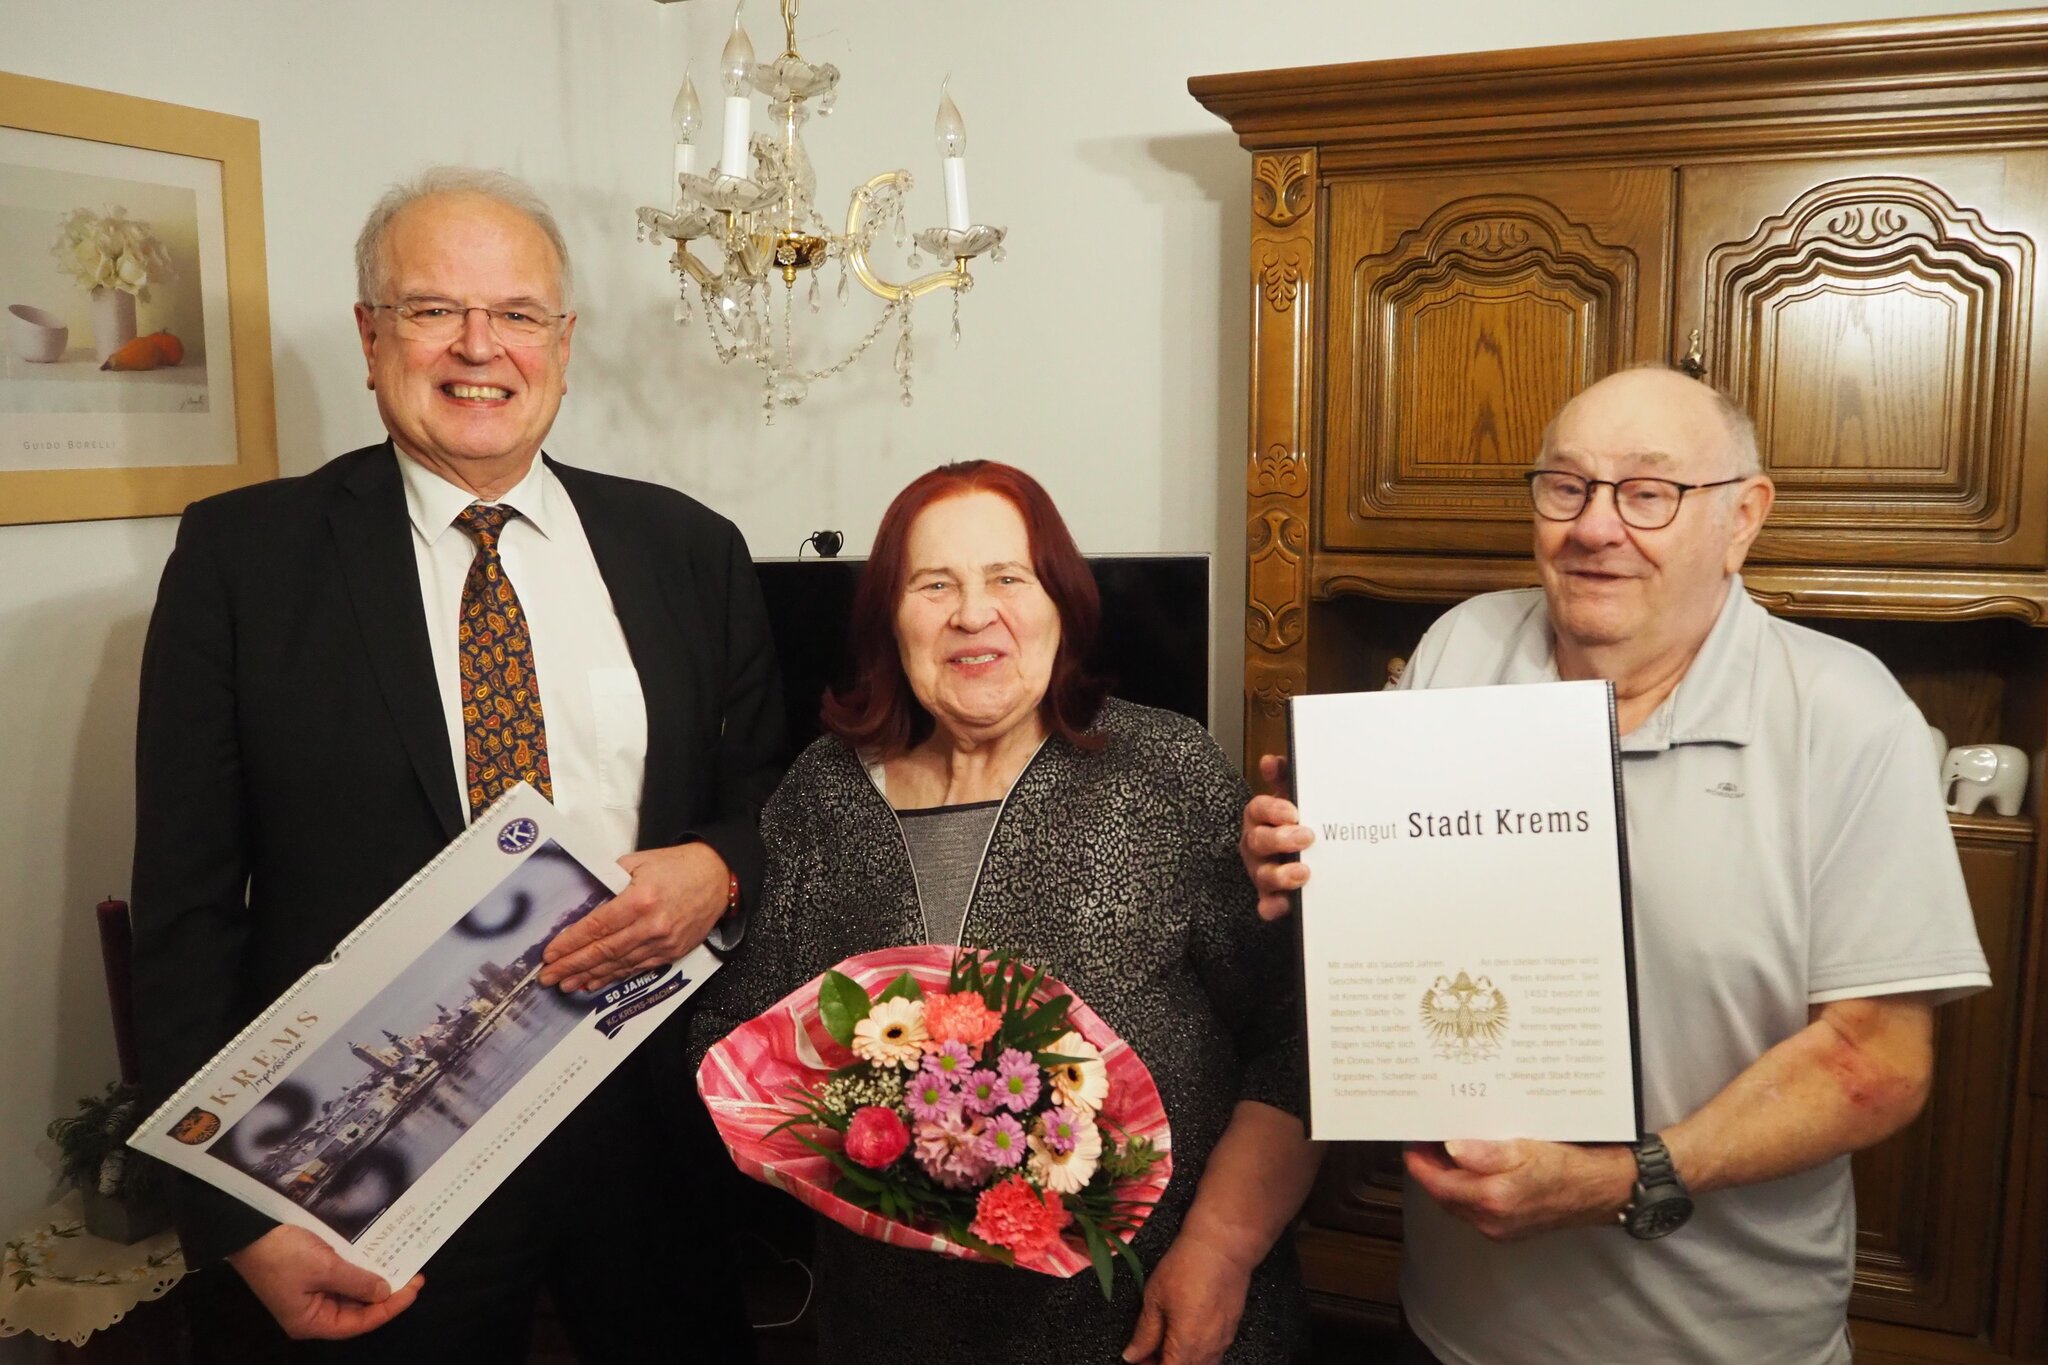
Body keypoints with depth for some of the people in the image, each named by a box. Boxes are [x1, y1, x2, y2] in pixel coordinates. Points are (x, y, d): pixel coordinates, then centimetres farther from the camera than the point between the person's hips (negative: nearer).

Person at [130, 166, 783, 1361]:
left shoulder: (690, 549, 3)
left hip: (658, 1130, 2)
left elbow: (775, 801, 9)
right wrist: (240, 1214, -10)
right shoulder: (242, 554, -3)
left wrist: (719, 870, -14)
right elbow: (190, 903, -4)